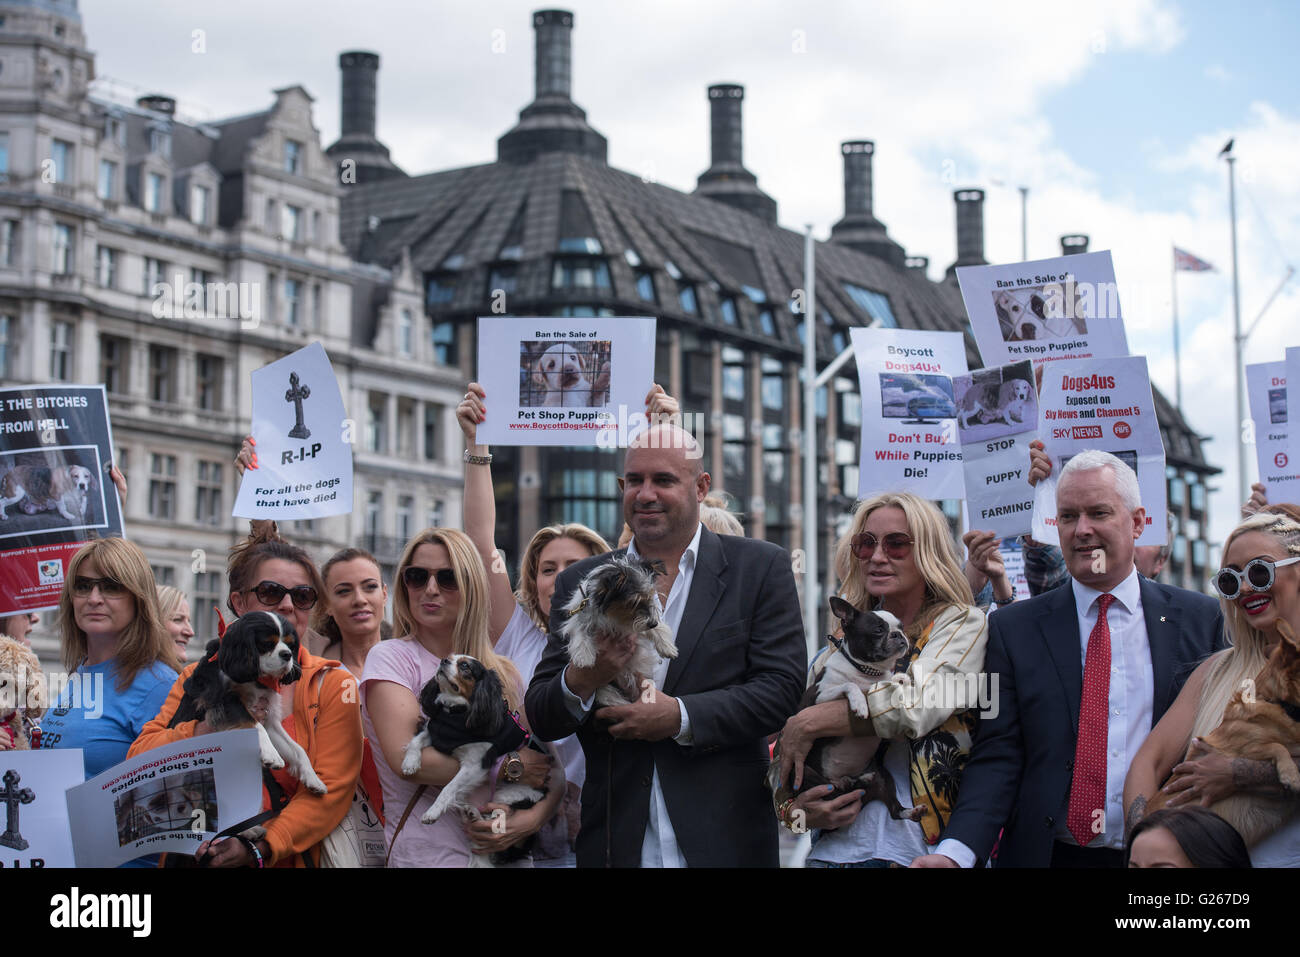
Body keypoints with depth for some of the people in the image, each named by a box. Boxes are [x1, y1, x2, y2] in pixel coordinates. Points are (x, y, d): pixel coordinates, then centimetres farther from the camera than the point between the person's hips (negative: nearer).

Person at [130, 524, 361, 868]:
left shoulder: (333, 685, 7)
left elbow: (331, 789, -4)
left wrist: (259, 849, -15)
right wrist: (206, 728, -12)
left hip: (287, 859, -1)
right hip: (195, 858, 1)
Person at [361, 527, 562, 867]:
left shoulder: (504, 673, 9)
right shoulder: (390, 658, -5)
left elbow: (552, 769, 8)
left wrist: (536, 815, -14)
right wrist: (510, 765, -12)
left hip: (506, 852, 4)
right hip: (428, 856, -4)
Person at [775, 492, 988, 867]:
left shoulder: (963, 624, 0)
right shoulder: (845, 638, 12)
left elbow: (916, 704, -18)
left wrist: (809, 723, -11)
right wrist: (796, 807, -6)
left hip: (922, 850, -4)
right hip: (836, 847, 4)